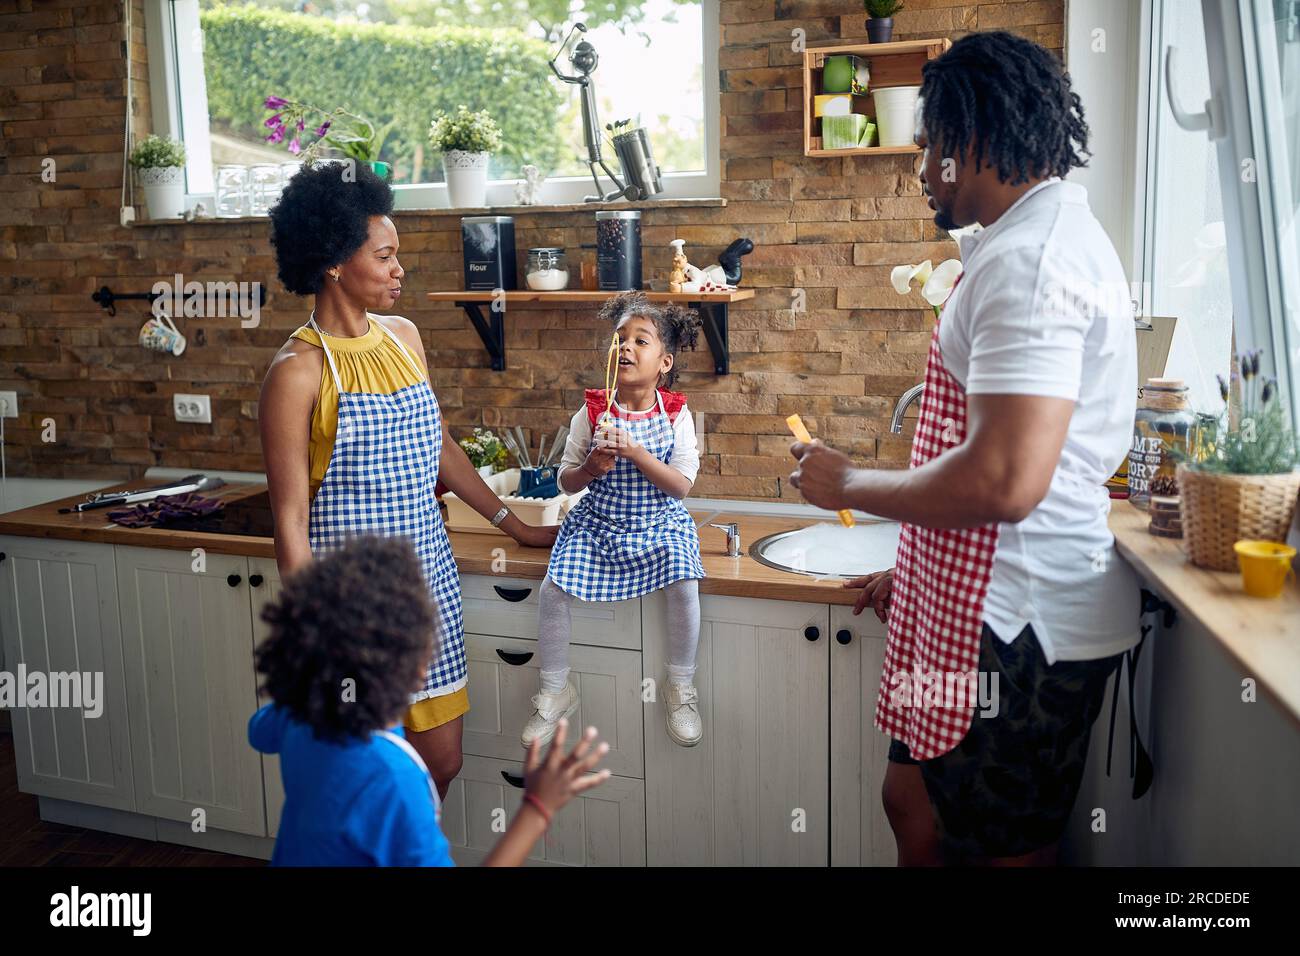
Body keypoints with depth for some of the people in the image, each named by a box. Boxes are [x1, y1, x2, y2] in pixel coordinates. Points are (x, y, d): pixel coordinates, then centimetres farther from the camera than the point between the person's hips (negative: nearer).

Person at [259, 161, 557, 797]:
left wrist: (514, 525, 21)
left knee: (442, 762, 13)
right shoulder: (298, 370, -14)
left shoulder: (403, 337, 7)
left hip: (428, 572, 7)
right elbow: (291, 524, -13)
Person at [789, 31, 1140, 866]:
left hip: (1020, 626, -10)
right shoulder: (1049, 235, 16)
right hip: (980, 602, 10)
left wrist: (851, 484, -14)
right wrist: (916, 572, 22)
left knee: (1004, 850, 7)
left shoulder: (1028, 258, -20)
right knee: (914, 803, 20)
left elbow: (1005, 480, -31)